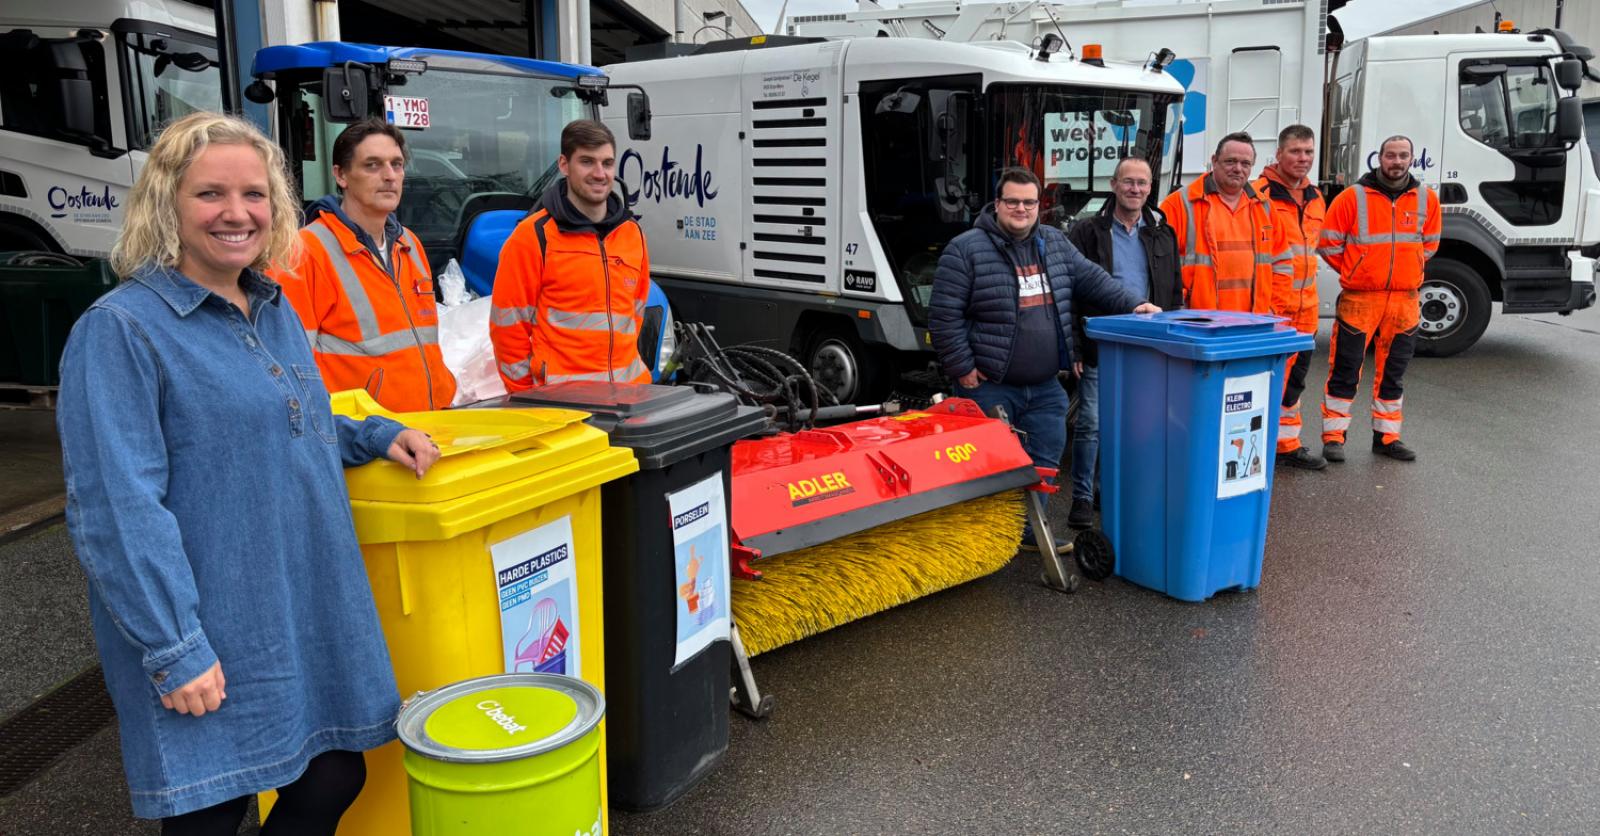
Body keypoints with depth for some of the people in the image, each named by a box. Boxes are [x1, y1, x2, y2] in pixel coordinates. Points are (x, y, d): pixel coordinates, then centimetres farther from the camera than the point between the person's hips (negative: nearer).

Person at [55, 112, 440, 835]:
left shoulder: (274, 311, 10)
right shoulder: (120, 330, -13)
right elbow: (116, 510, -18)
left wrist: (378, 436, 7)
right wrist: (172, 650, -19)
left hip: (315, 623, 7)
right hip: (212, 652, -7)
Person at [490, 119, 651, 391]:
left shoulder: (633, 234, 12)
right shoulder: (534, 236, -5)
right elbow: (508, 324, -4)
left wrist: (626, 364, 16)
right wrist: (529, 398, -4)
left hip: (630, 391, 5)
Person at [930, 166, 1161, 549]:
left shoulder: (1055, 242, 10)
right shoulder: (965, 250, -9)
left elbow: (1091, 279, 15)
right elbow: (944, 316, -10)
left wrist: (1133, 303, 1)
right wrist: (963, 369, -12)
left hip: (1045, 387, 6)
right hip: (990, 386, -6)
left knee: (1044, 461, 11)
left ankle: (1030, 530, 26)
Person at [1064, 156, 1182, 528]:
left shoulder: (1163, 234, 11)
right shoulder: (1087, 232, -2)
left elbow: (1175, 294, 15)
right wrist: (1073, 348, -10)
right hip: (1100, 347, -3)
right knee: (1091, 424, -2)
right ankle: (1082, 498, 9)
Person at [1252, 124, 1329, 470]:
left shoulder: (1315, 198, 14)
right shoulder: (1260, 194, -12)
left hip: (1304, 308, 8)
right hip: (1268, 308, -8)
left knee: (1294, 378, 15)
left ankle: (1287, 443, 27)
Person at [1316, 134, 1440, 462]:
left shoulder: (1426, 199, 7)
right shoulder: (1353, 197, -5)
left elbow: (1429, 244, 20)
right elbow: (1327, 242, 0)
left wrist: (1406, 272, 14)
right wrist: (1353, 272, 5)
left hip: (1405, 300, 4)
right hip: (1358, 299, -4)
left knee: (1392, 373, 12)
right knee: (1345, 371, -2)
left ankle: (1387, 436, 22)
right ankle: (1333, 437, 6)